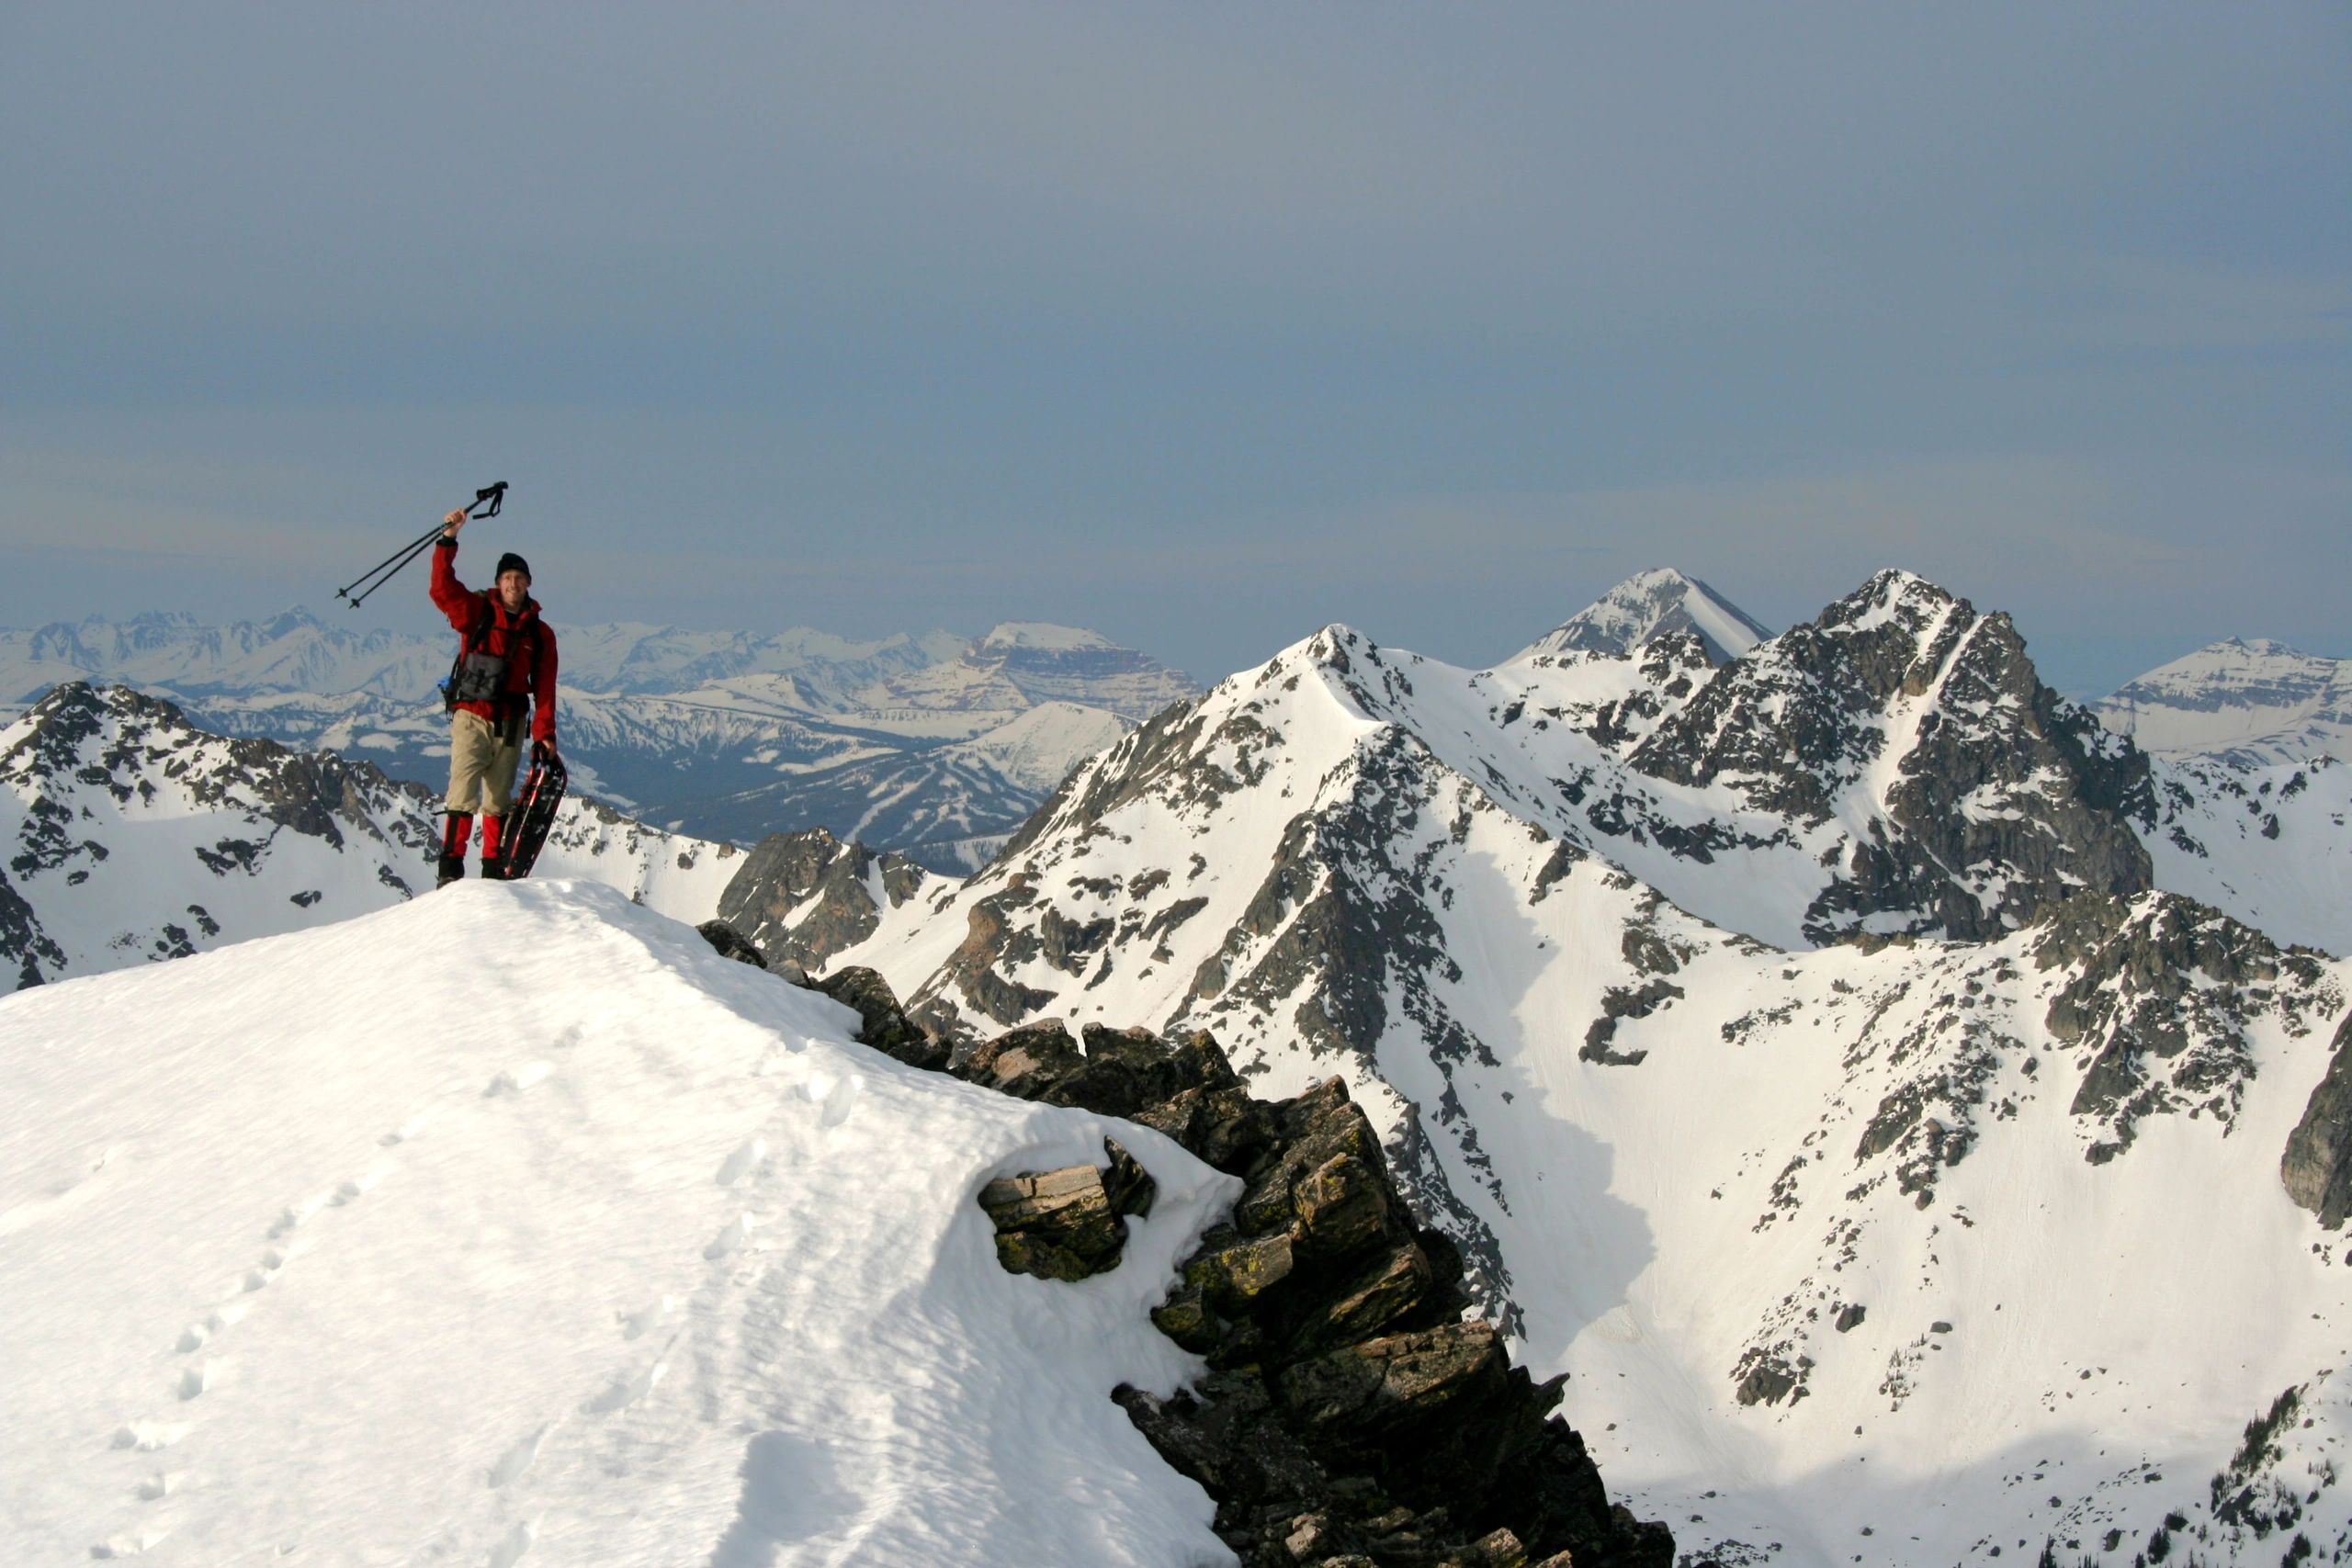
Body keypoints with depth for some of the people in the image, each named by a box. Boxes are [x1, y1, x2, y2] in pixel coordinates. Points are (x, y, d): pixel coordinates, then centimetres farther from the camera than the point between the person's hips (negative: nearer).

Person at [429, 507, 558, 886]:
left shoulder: (540, 634, 9)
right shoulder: (476, 612, 4)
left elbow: (544, 689, 8)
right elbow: (443, 588, -10)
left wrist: (543, 734, 2)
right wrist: (448, 540, -19)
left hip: (510, 724, 3)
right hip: (471, 716, -3)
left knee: (498, 800, 8)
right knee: (464, 791, -16)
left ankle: (494, 871, 16)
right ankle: (451, 867, -17)